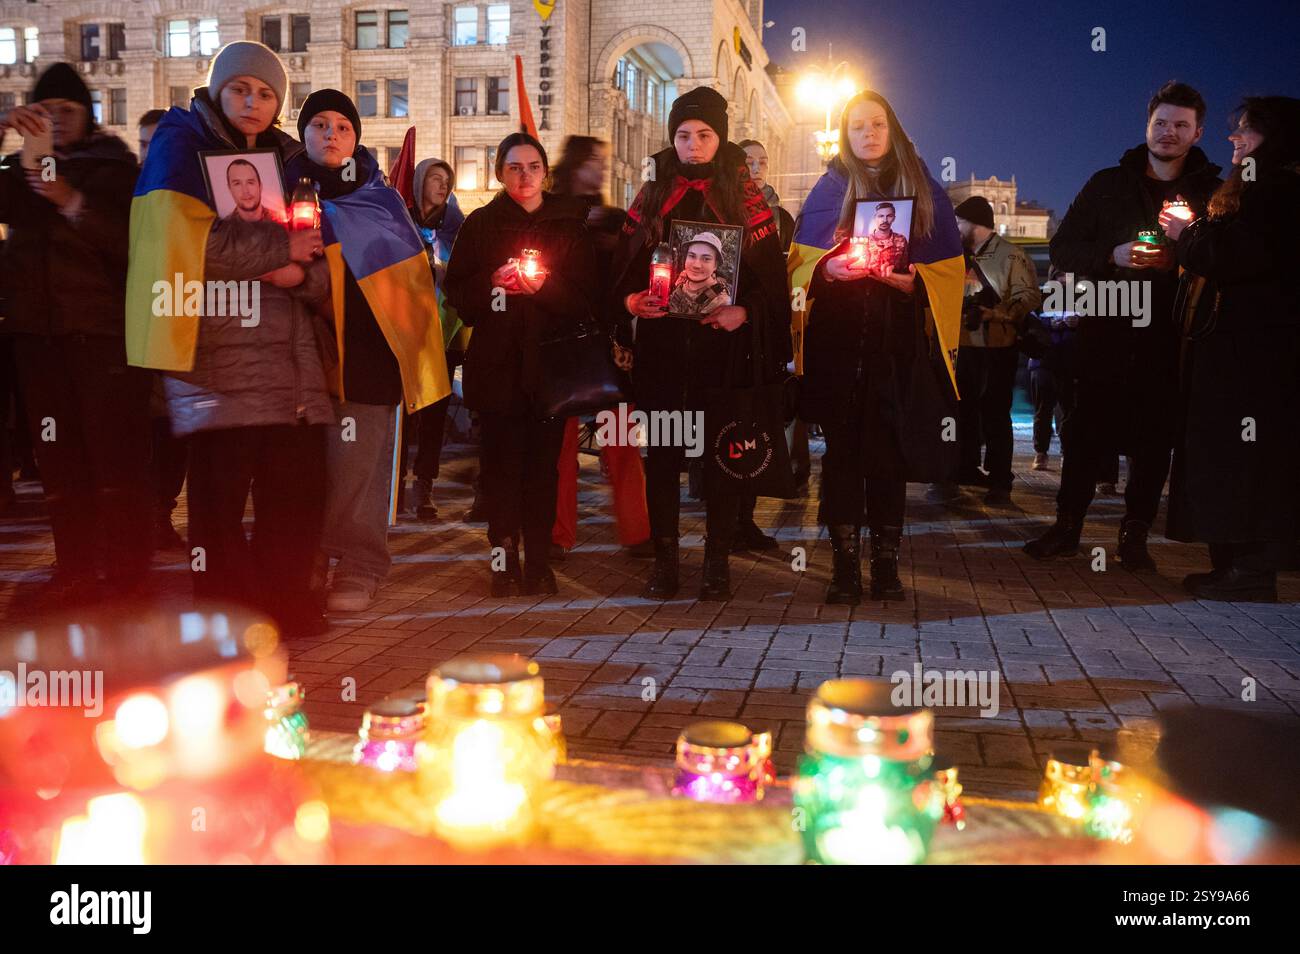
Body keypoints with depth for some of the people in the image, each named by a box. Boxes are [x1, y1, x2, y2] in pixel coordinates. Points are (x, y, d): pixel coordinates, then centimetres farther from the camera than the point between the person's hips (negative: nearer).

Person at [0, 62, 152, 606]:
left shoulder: (115, 167, 7)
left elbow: (130, 240, -5)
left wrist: (72, 202, -17)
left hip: (102, 329, -4)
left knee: (114, 454, -8)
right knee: (57, 455, 2)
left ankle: (125, 568, -3)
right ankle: (75, 568, 7)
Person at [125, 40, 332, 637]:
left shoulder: (286, 161, 21)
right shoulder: (182, 145, 5)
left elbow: (322, 262, 16)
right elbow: (187, 242, -12)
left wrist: (302, 272, -7)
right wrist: (281, 248, -6)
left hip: (286, 349, 5)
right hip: (216, 347, -5)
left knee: (297, 485, 1)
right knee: (221, 488, -5)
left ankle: (285, 605, 17)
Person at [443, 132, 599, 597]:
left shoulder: (569, 224, 11)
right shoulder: (481, 223, 11)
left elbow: (587, 296, 5)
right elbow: (457, 291, 8)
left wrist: (545, 287, -12)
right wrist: (490, 282, -11)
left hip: (550, 358, 0)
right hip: (497, 360, 0)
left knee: (543, 459, -2)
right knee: (501, 457, -5)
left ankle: (538, 559, 5)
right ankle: (504, 560, 2)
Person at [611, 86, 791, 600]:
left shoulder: (744, 197, 6)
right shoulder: (652, 196, 12)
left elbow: (771, 274, 1)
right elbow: (622, 265, 9)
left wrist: (746, 312, -16)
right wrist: (629, 301, -11)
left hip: (723, 344, -2)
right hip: (660, 343, 2)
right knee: (661, 451, 2)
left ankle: (718, 559, 11)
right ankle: (664, 559, 10)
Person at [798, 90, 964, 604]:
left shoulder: (923, 189, 12)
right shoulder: (830, 189, 11)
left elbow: (948, 267, 9)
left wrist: (914, 281, -10)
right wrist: (827, 268, -13)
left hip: (898, 343, 0)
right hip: (838, 343, 0)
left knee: (889, 452, -2)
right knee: (843, 448, -3)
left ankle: (886, 563, 7)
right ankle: (845, 566, 1)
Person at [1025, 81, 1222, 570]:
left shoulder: (1211, 192, 9)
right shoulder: (1108, 184, 10)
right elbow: (1062, 249, 7)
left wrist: (1180, 259, -15)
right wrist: (1112, 255, -11)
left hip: (1170, 335, 0)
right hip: (1107, 327, 0)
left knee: (1155, 437, 2)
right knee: (1088, 429, 0)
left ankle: (1135, 536, 11)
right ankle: (1067, 526, 10)